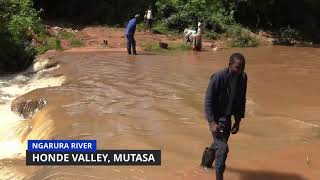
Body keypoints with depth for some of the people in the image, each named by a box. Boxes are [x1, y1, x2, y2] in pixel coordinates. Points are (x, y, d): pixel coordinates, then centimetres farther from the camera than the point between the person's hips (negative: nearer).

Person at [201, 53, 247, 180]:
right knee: (222, 147, -14)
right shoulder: (218, 78, -24)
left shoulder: (243, 77, -6)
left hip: (228, 117, 7)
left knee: (220, 143, 23)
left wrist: (238, 121, 4)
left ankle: (207, 161, 52)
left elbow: (241, 100, 4)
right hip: (216, 117, -7)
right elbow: (208, 101, -20)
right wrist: (212, 123, -26)